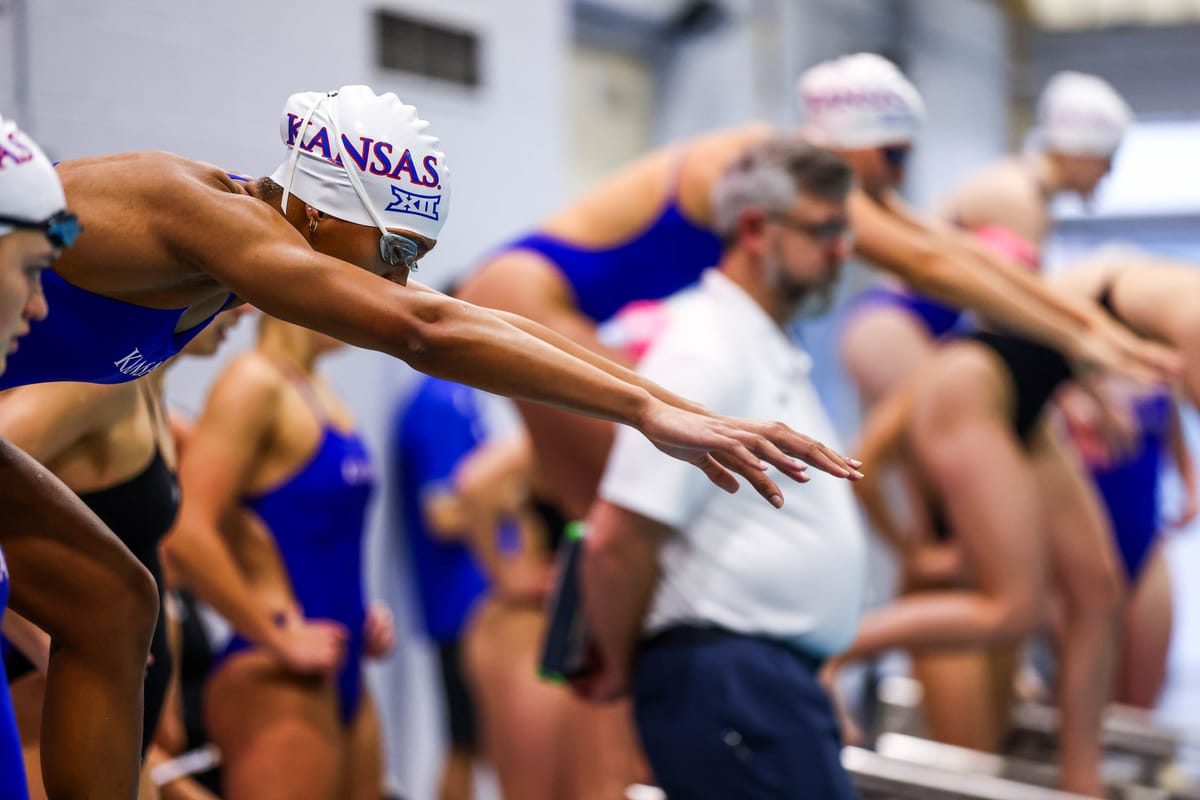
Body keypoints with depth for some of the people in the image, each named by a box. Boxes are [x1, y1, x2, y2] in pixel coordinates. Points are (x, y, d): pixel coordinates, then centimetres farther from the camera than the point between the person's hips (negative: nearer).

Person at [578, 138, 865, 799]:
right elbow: (617, 539, -21)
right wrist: (619, 665, -7)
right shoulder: (704, 352, -15)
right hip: (726, 676, -10)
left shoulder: (773, 354, 18)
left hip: (775, 670, 10)